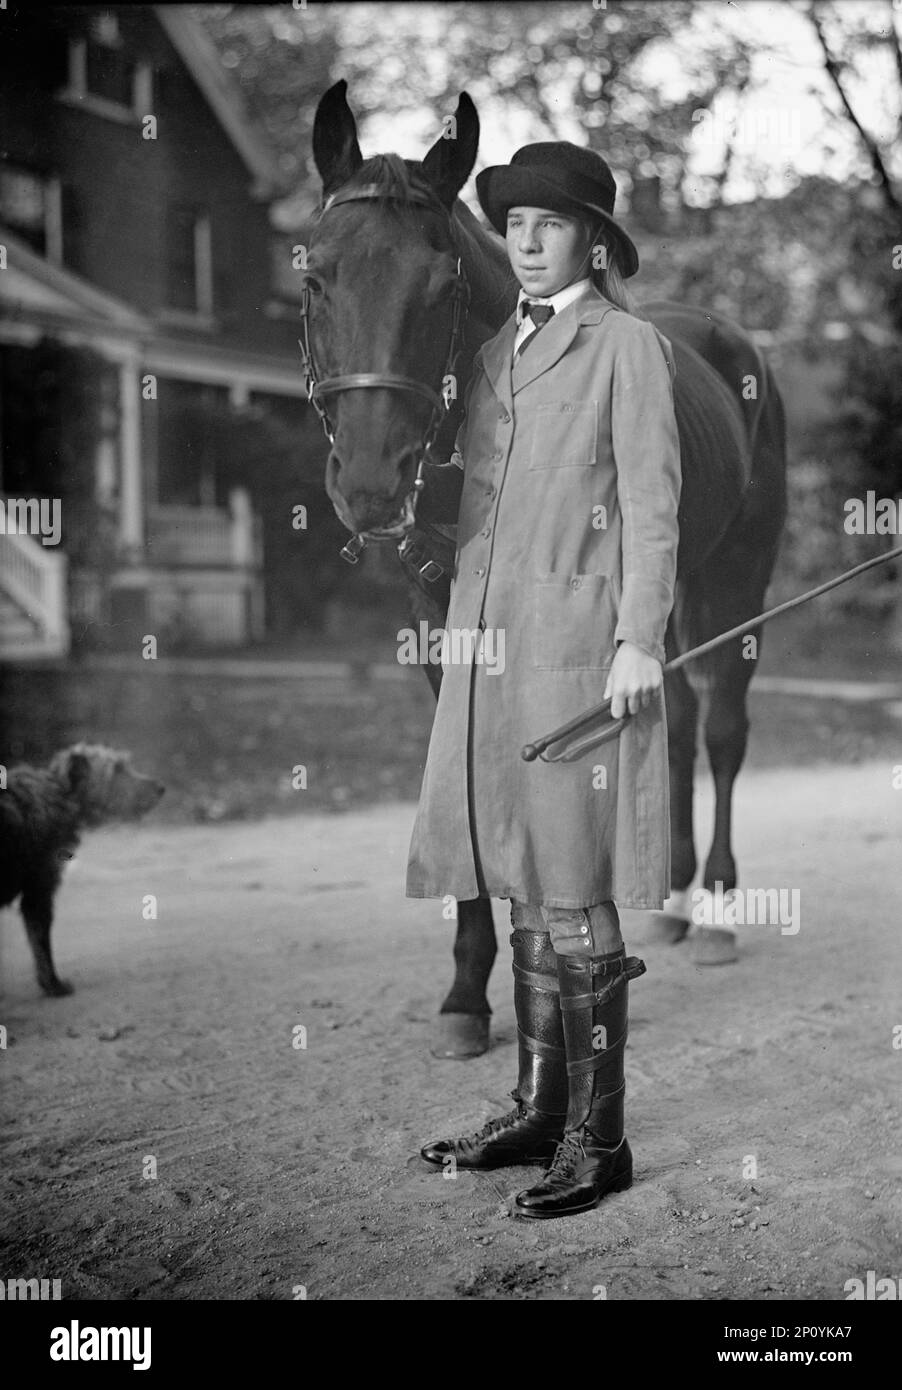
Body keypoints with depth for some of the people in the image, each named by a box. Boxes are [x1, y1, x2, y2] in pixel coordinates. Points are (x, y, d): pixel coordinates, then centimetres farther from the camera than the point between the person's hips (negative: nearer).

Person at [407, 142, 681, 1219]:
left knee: (573, 891, -6)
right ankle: (540, 1108, 21)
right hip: (490, 643, 7)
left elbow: (651, 505, -6)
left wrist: (638, 643, -14)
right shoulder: (497, 351, 17)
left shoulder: (628, 346, -1)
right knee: (524, 885, 11)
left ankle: (599, 1139, 2)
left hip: (577, 640, -7)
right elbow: (475, 493, 16)